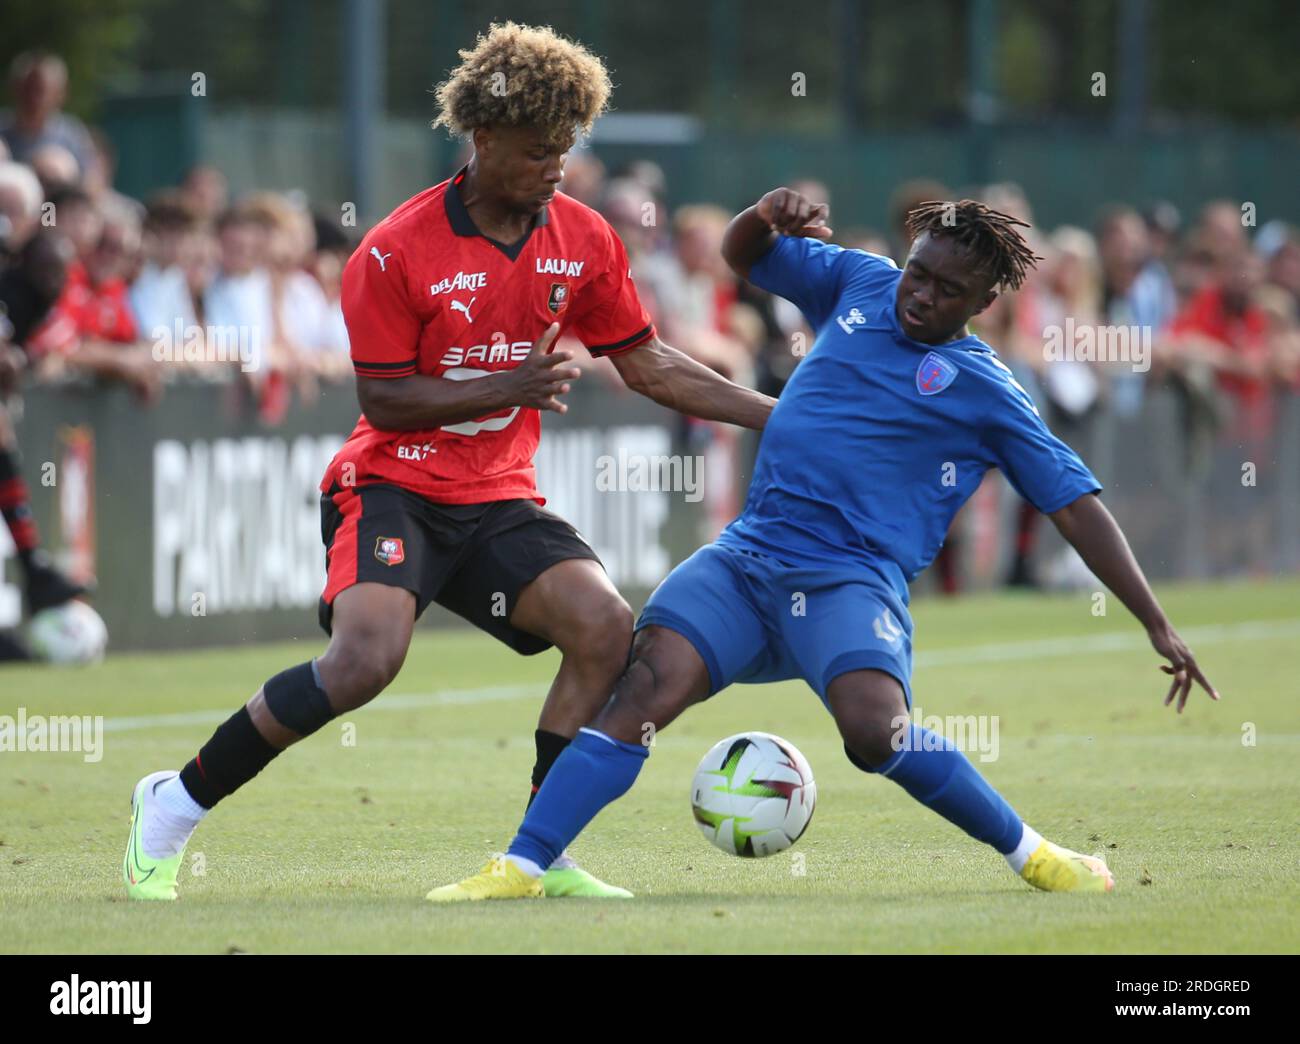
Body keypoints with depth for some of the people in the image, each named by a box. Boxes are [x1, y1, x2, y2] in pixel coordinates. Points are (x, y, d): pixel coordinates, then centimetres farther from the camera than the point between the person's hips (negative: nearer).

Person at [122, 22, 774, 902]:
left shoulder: (583, 241, 2)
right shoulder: (396, 253, -14)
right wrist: (508, 388, -20)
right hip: (394, 487, -5)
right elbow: (384, 399, -12)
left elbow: (647, 364, 11)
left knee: (606, 626, -17)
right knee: (366, 657, -28)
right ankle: (174, 806, -11)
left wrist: (777, 415, 7)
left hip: (498, 499, 5)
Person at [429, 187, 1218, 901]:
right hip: (747, 559, 4)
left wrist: (1159, 629, 0)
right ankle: (522, 867, -22)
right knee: (650, 684, -21)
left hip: (852, 579, -4)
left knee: (874, 727, -31)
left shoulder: (986, 393, 3)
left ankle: (1032, 855, -10)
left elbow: (1079, 509, 3)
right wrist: (768, 217, 2)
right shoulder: (861, 283, 15)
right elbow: (742, 256, 27)